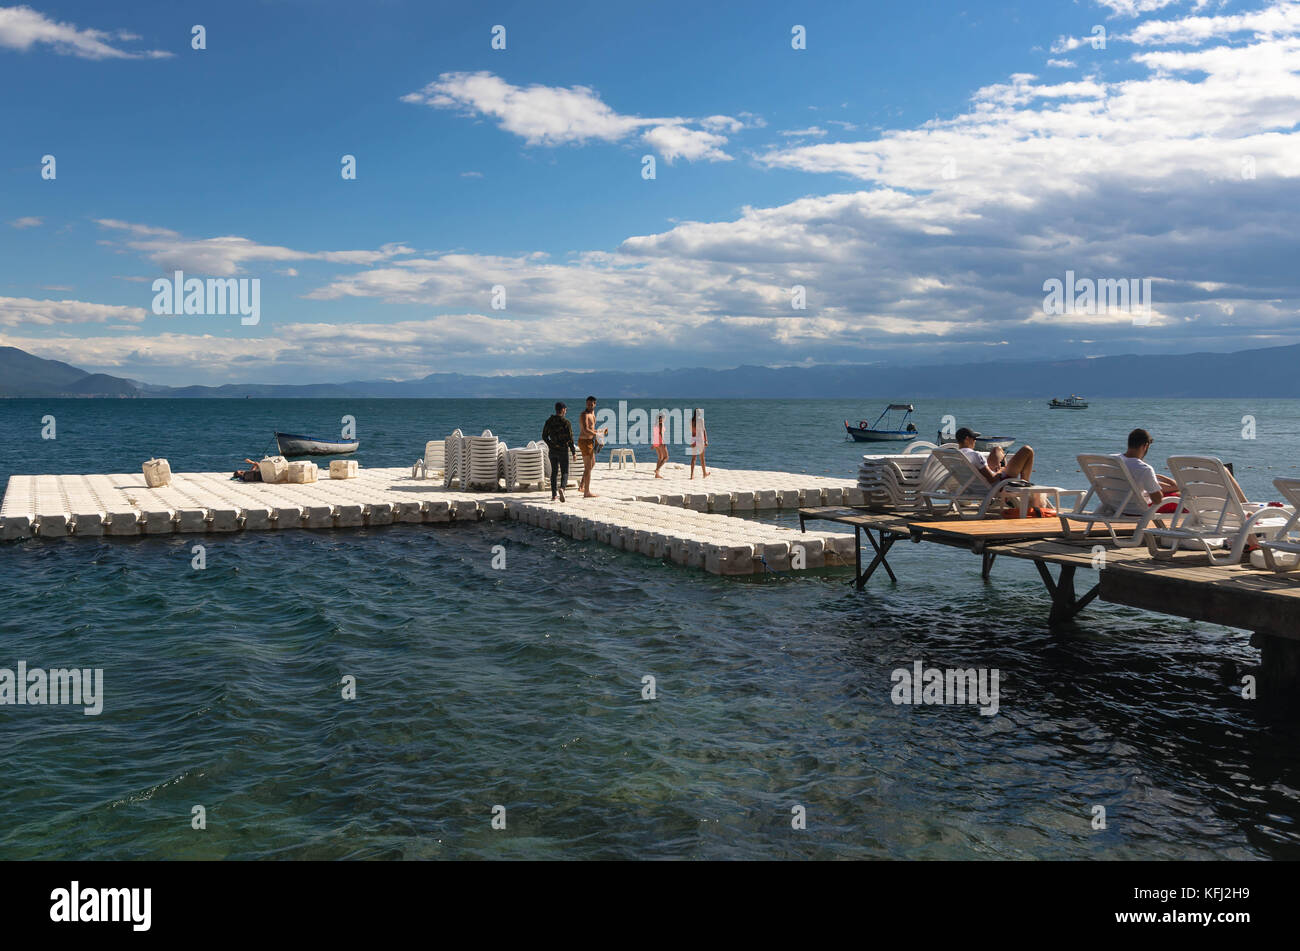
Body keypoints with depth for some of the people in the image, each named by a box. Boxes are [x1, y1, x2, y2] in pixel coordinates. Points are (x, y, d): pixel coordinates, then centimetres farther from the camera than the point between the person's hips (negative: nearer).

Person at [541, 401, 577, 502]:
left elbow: (544, 436, 8)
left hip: (552, 451, 4)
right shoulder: (566, 423, -12)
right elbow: (570, 439, -13)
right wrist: (573, 452, -4)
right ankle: (561, 488, -25)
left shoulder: (549, 422, 2)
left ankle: (553, 495, 12)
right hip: (563, 451, -4)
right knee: (564, 472, 3)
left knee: (554, 472, 13)